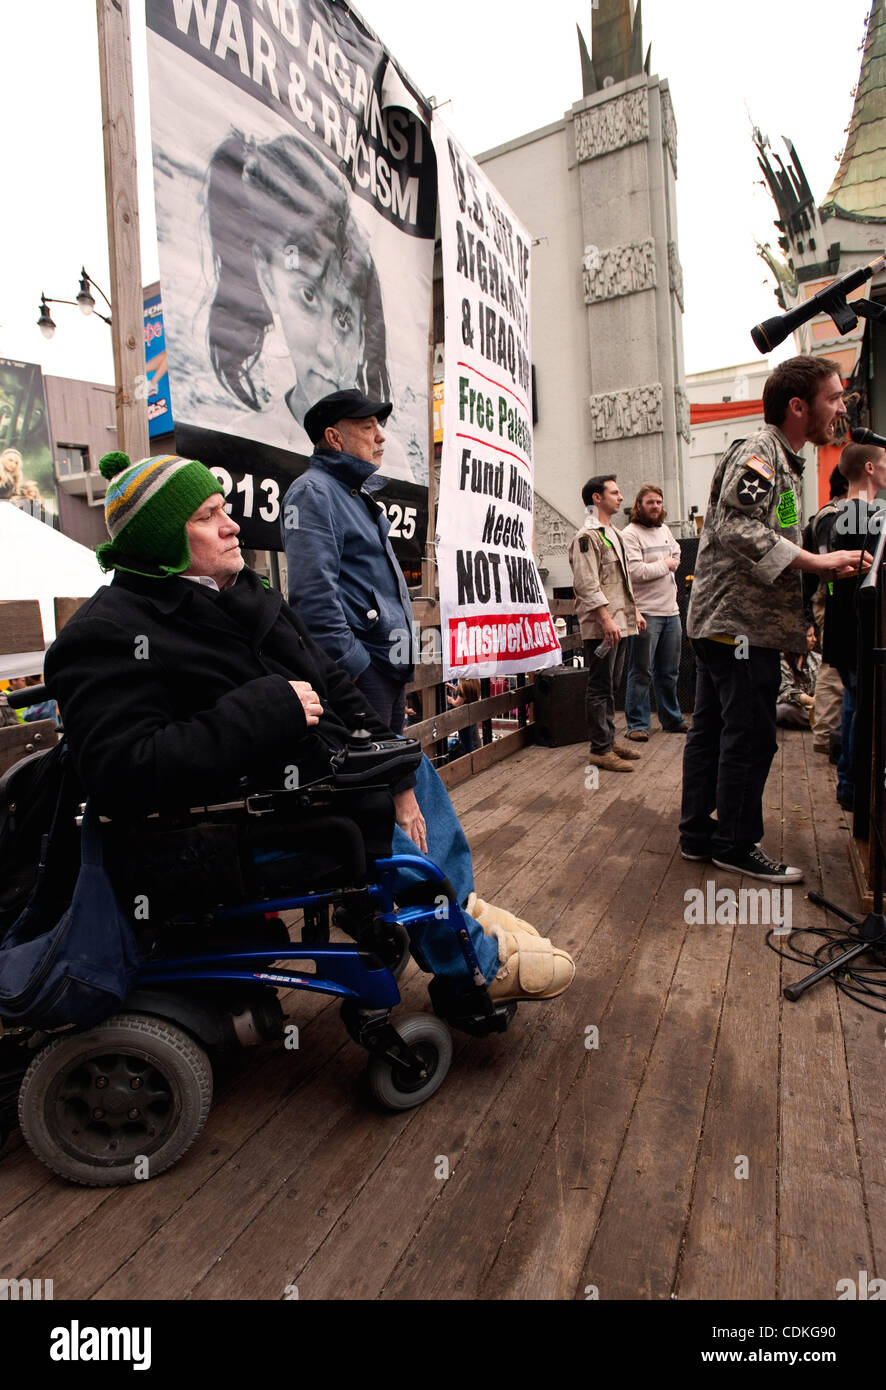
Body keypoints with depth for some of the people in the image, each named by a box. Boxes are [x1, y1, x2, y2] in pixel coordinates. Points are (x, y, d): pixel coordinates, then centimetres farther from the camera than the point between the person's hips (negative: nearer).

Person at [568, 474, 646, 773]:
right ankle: (600, 750, 1)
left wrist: (634, 611, 22)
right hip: (601, 626, -10)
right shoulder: (587, 536, -11)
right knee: (600, 688, -5)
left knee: (611, 685, 15)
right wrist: (606, 619, -24)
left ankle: (609, 739, 25)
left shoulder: (613, 533, 21)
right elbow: (587, 584, -19)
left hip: (620, 623, 10)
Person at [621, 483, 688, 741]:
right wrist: (664, 565, -6)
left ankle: (672, 719, 28)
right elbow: (635, 571, -20)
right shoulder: (630, 534, -9)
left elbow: (676, 553, 33)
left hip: (671, 611, 8)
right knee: (641, 672, -4)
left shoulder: (664, 529, 16)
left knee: (669, 671, 16)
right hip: (645, 612, -8)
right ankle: (637, 725, 3)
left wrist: (673, 564, 10)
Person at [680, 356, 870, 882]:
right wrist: (818, 561, -22)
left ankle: (698, 833, 23)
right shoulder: (758, 453, -11)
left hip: (722, 621, 11)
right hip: (741, 622, -11)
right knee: (751, 736, -3)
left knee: (712, 729, 13)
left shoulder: (781, 460, 22)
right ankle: (737, 845, 10)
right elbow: (738, 529, -23)